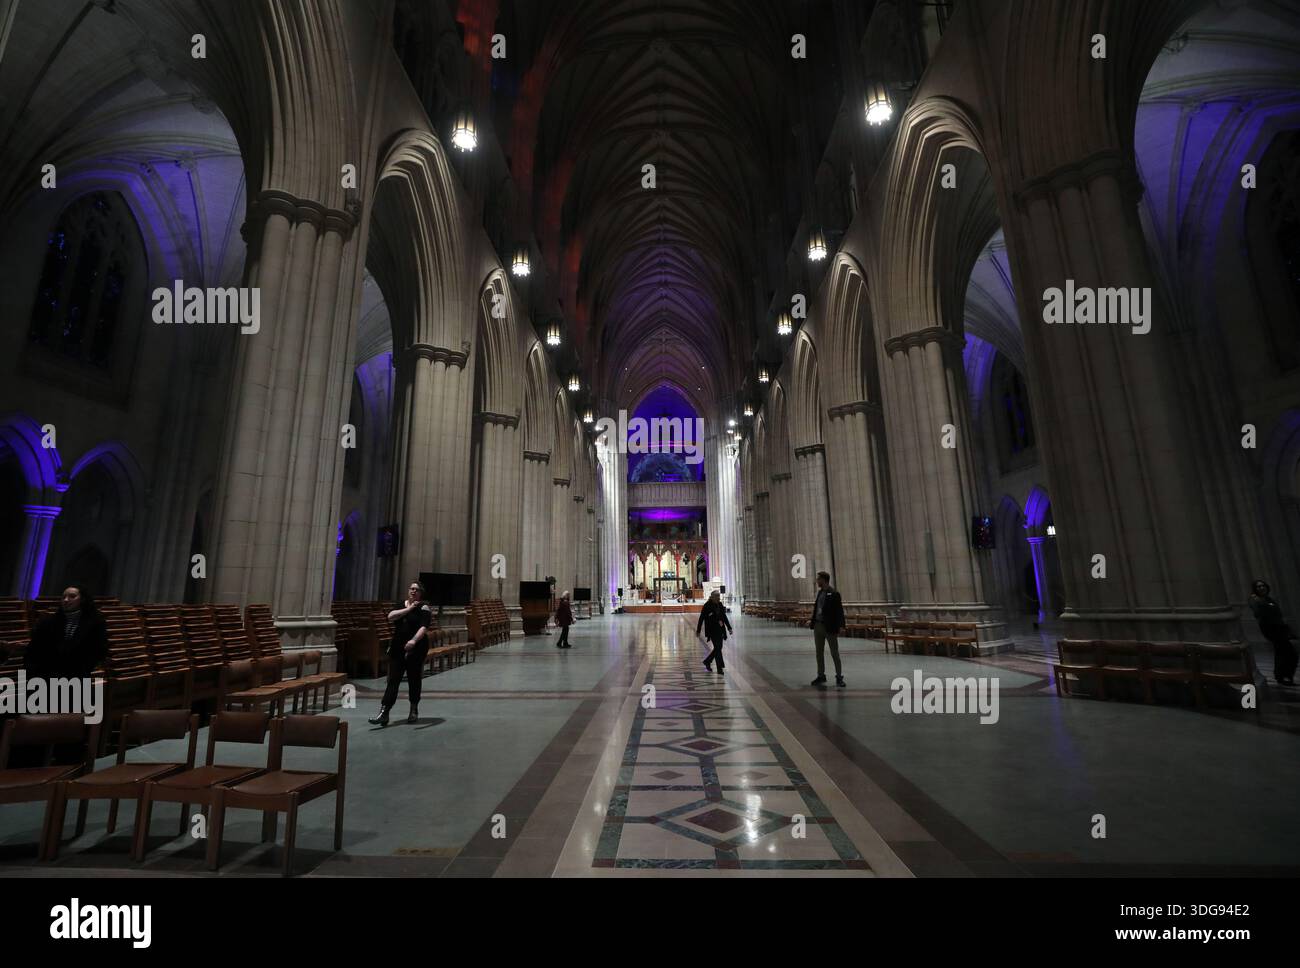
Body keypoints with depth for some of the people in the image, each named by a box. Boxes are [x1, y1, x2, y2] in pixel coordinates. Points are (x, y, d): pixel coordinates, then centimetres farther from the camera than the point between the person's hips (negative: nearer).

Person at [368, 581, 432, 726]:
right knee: (393, 680, 0)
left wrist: (413, 640, -37)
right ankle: (384, 713, -1)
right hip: (397, 648, 4)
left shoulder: (424, 608, -7)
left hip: (416, 649, -3)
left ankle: (414, 710, 24)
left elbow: (423, 628, -21)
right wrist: (409, 608, -16)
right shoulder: (401, 605, 9)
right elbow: (390, 616, -10)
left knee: (414, 680, 8)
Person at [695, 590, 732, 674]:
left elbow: (724, 616, 15)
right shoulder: (707, 606, -11)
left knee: (718, 648, 11)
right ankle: (720, 668, 0)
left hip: (720, 630, 7)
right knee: (717, 648, -7)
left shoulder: (720, 604, 6)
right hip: (712, 630, -7)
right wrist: (698, 631, -6)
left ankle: (707, 662, 30)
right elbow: (701, 618, -7)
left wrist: (729, 627, 10)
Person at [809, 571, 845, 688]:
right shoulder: (820, 592, 10)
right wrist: (812, 621, 10)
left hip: (830, 627, -8)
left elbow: (839, 611, -14)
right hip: (818, 626, 8)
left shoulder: (834, 594, -13)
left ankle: (839, 677, 13)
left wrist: (840, 626, -19)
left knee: (835, 653, 3)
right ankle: (821, 676, 23)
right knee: (819, 652, 13)